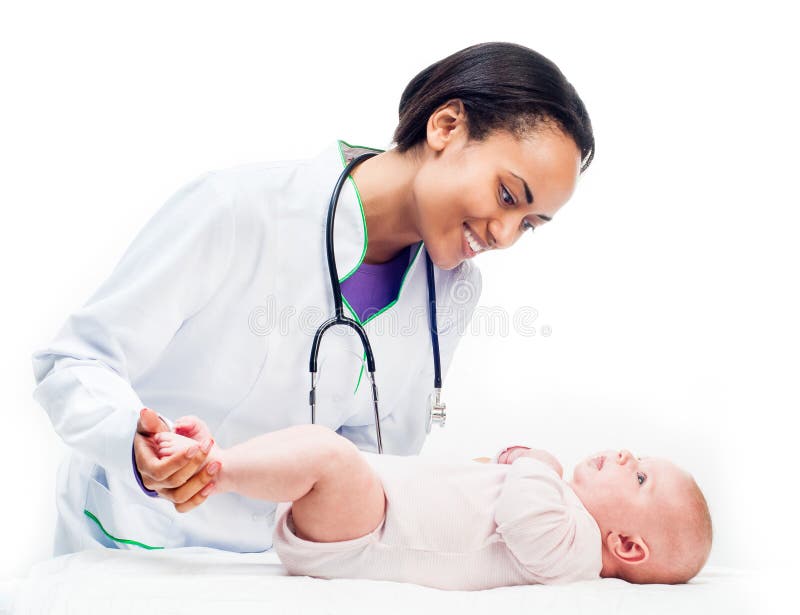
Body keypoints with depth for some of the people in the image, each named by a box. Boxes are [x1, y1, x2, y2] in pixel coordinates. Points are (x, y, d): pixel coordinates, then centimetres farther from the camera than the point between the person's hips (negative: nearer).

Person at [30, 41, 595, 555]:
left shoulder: (454, 292, -3)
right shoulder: (239, 209, -22)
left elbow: (370, 459, 1)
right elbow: (75, 364, -16)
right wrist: (135, 443, -37)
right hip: (132, 542, -5)